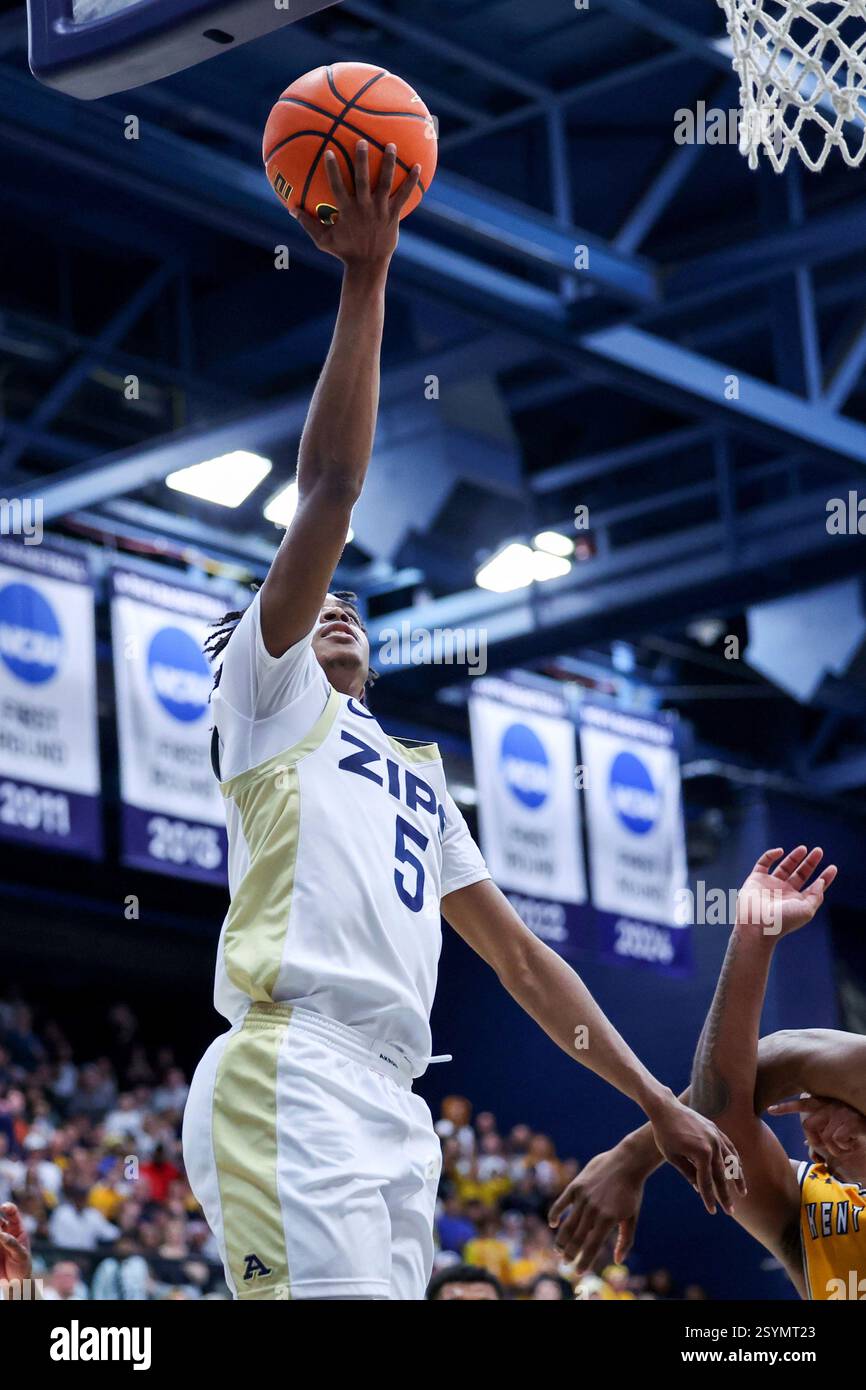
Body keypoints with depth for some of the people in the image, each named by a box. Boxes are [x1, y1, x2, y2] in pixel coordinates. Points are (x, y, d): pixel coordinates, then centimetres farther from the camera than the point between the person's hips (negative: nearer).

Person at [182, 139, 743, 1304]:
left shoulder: (415, 774, 33)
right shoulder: (266, 692, 15)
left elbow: (521, 956, 31)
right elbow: (331, 485, 3)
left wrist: (659, 1105, 24)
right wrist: (366, 278, 0)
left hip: (391, 1109, 8)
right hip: (291, 1081, -8)